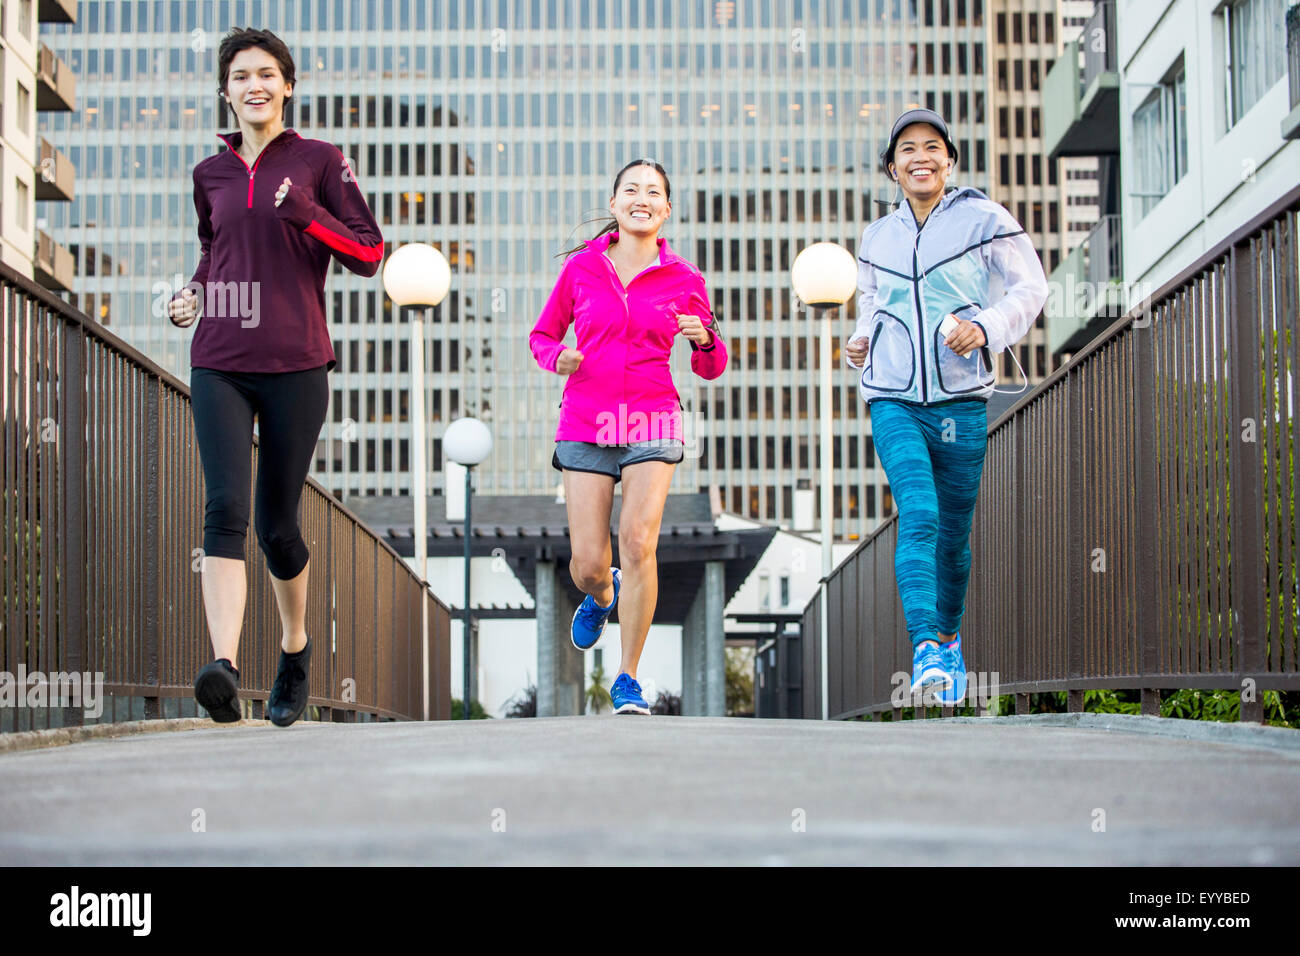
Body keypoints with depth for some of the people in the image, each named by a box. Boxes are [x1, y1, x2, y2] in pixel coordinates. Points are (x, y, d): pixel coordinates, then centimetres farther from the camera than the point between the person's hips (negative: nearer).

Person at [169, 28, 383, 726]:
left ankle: (295, 647, 31)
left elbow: (369, 255, 0)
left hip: (294, 365, -2)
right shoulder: (211, 174, 15)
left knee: (276, 526, 3)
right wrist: (194, 295, 11)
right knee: (225, 507, -18)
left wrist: (306, 213, -15)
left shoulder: (319, 160, 5)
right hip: (219, 366, 2)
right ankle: (223, 666, -32)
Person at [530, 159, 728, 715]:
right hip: (585, 424, 1)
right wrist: (559, 358, -7)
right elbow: (542, 336, 16)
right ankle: (602, 596, 38)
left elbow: (711, 368, 12)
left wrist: (704, 339, -11)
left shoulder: (683, 280, 4)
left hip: (652, 425, -1)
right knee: (588, 565, -3)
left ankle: (628, 680, -4)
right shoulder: (581, 268, 5)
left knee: (638, 543, -19)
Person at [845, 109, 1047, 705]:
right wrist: (861, 343, 7)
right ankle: (926, 648, -28)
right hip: (894, 402, 1)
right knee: (918, 516, -20)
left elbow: (1030, 287, 2)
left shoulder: (983, 219, 0)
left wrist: (985, 328, -15)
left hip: (960, 403, -1)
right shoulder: (877, 237, 11)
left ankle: (949, 636, 34)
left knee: (953, 534, 9)